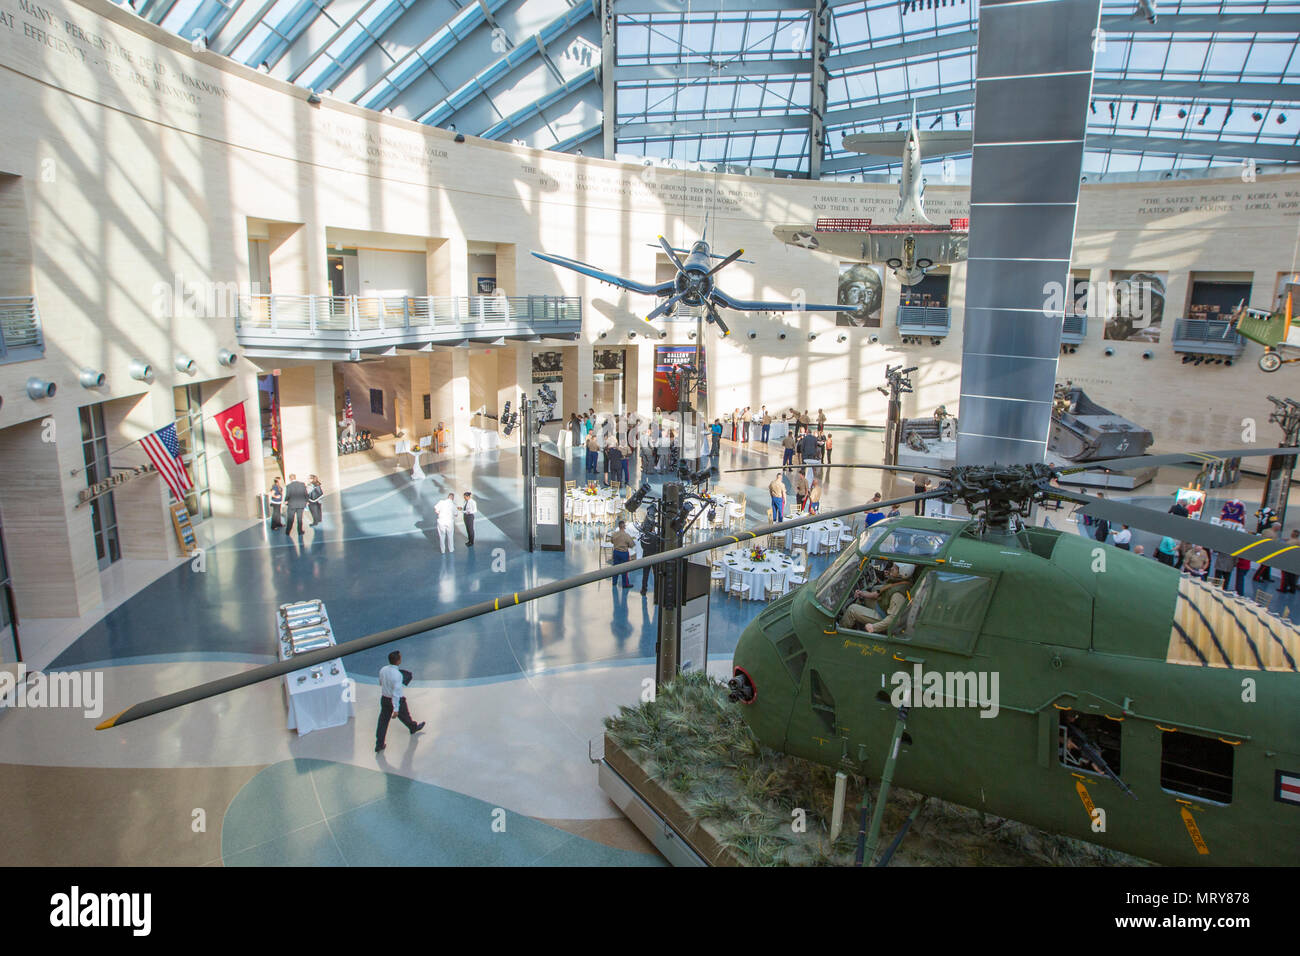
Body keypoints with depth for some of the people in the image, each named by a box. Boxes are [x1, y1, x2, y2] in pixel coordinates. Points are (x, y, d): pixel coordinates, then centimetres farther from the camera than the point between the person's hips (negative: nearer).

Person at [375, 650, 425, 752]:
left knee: (383, 721, 14)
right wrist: (396, 709, -25)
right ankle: (413, 728, 50)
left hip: (384, 699, 5)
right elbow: (396, 693, -30)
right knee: (404, 716, 22)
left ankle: (379, 744, 19)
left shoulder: (383, 670, -11)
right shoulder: (397, 675, -32)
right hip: (397, 700, -5)